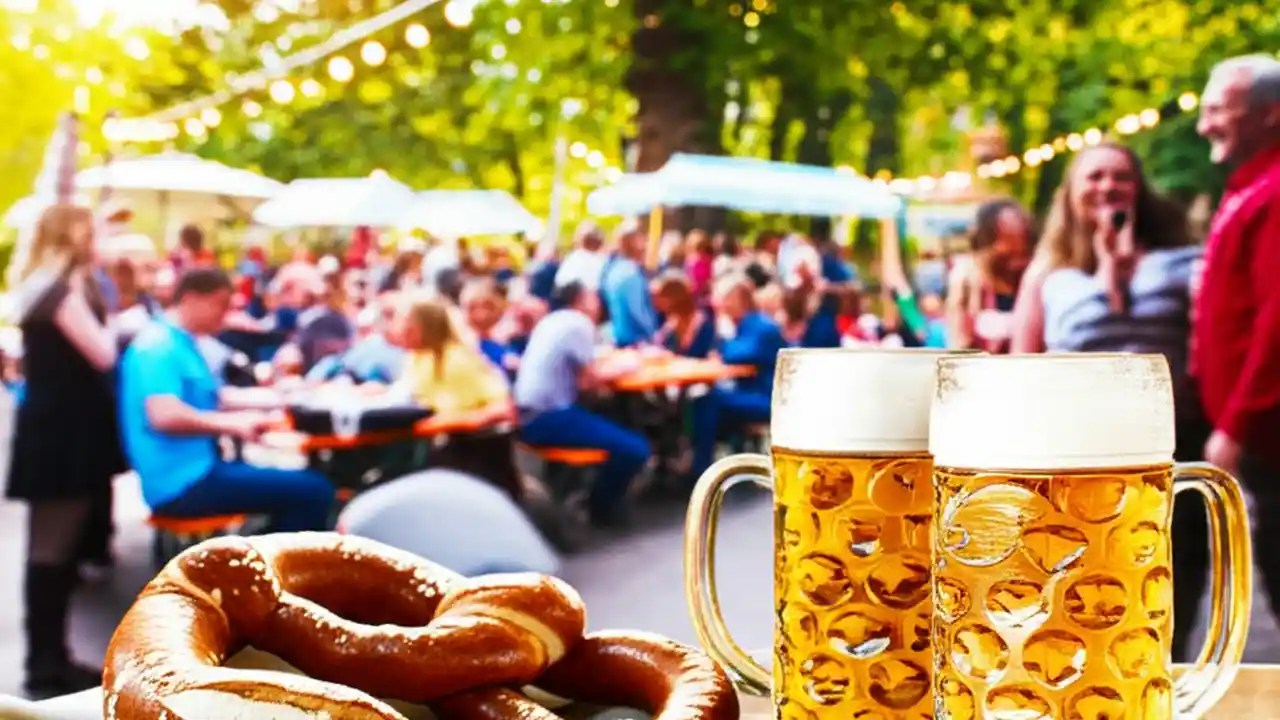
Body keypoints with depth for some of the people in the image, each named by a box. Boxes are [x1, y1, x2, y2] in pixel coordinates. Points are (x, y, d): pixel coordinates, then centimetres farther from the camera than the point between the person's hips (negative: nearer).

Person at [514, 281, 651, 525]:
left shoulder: (551, 321, 18)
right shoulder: (578, 323, -9)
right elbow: (588, 379, -11)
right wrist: (620, 370, 4)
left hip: (530, 415, 10)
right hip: (549, 418, -10)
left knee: (618, 426, 26)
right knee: (635, 449, -13)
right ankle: (601, 507, 8)